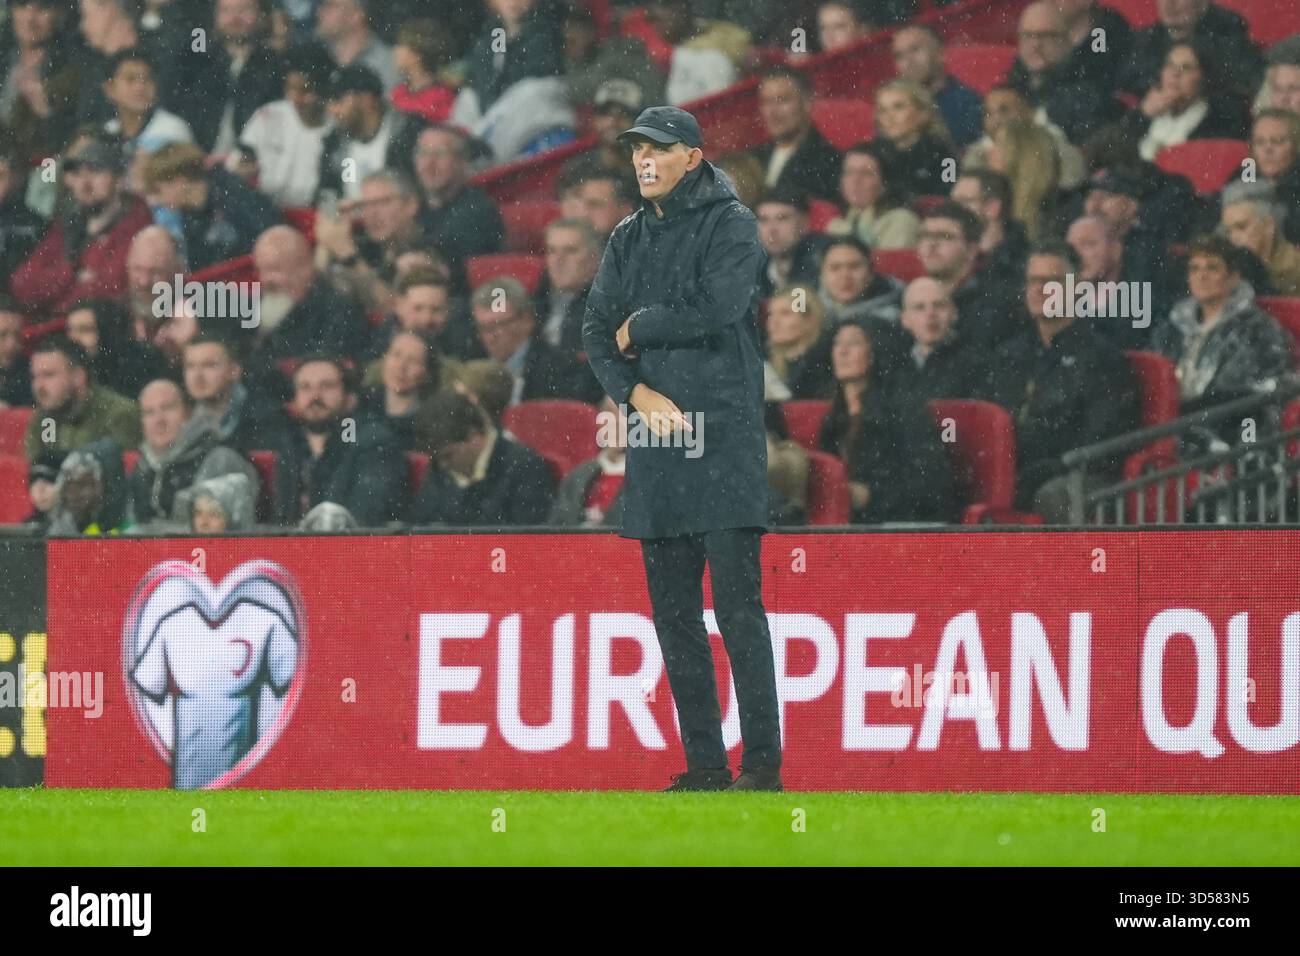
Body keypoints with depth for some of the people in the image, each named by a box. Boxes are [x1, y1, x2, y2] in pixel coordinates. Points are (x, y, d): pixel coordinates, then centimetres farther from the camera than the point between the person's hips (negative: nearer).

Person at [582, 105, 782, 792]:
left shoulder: (731, 225, -2)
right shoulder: (629, 239, 17)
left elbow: (717, 309, -17)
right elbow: (596, 333, 11)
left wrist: (639, 328, -3)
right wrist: (638, 391, -6)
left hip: (724, 436, -6)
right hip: (654, 441, 6)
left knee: (737, 605, -10)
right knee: (673, 612, 6)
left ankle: (762, 761, -10)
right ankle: (704, 765, 10)